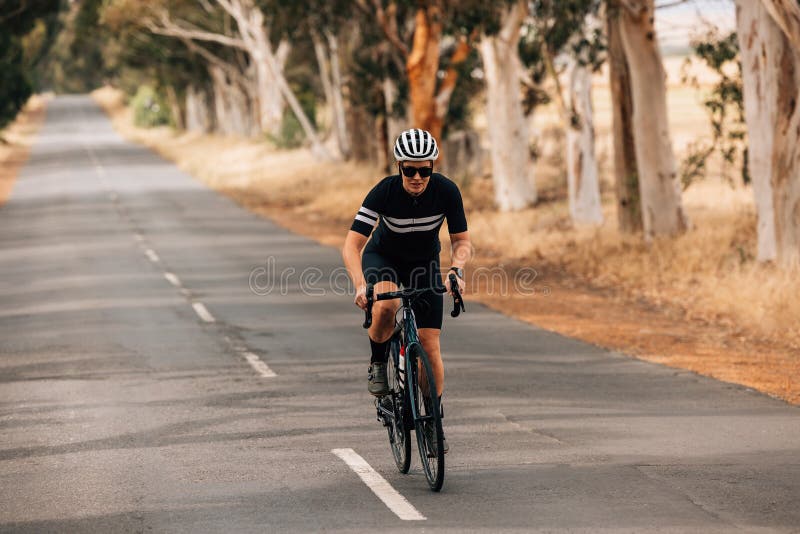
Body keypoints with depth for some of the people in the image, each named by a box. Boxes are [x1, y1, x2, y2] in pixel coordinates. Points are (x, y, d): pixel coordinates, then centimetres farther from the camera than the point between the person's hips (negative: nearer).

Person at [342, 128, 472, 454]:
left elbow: (462, 241, -16)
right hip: (382, 257, -2)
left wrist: (456, 270, -37)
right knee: (385, 306, -36)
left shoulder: (446, 191, -25)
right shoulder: (384, 192, -30)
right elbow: (351, 246, -33)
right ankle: (378, 365, -8)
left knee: (430, 343, -7)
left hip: (425, 262, 2)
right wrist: (360, 285, -49)